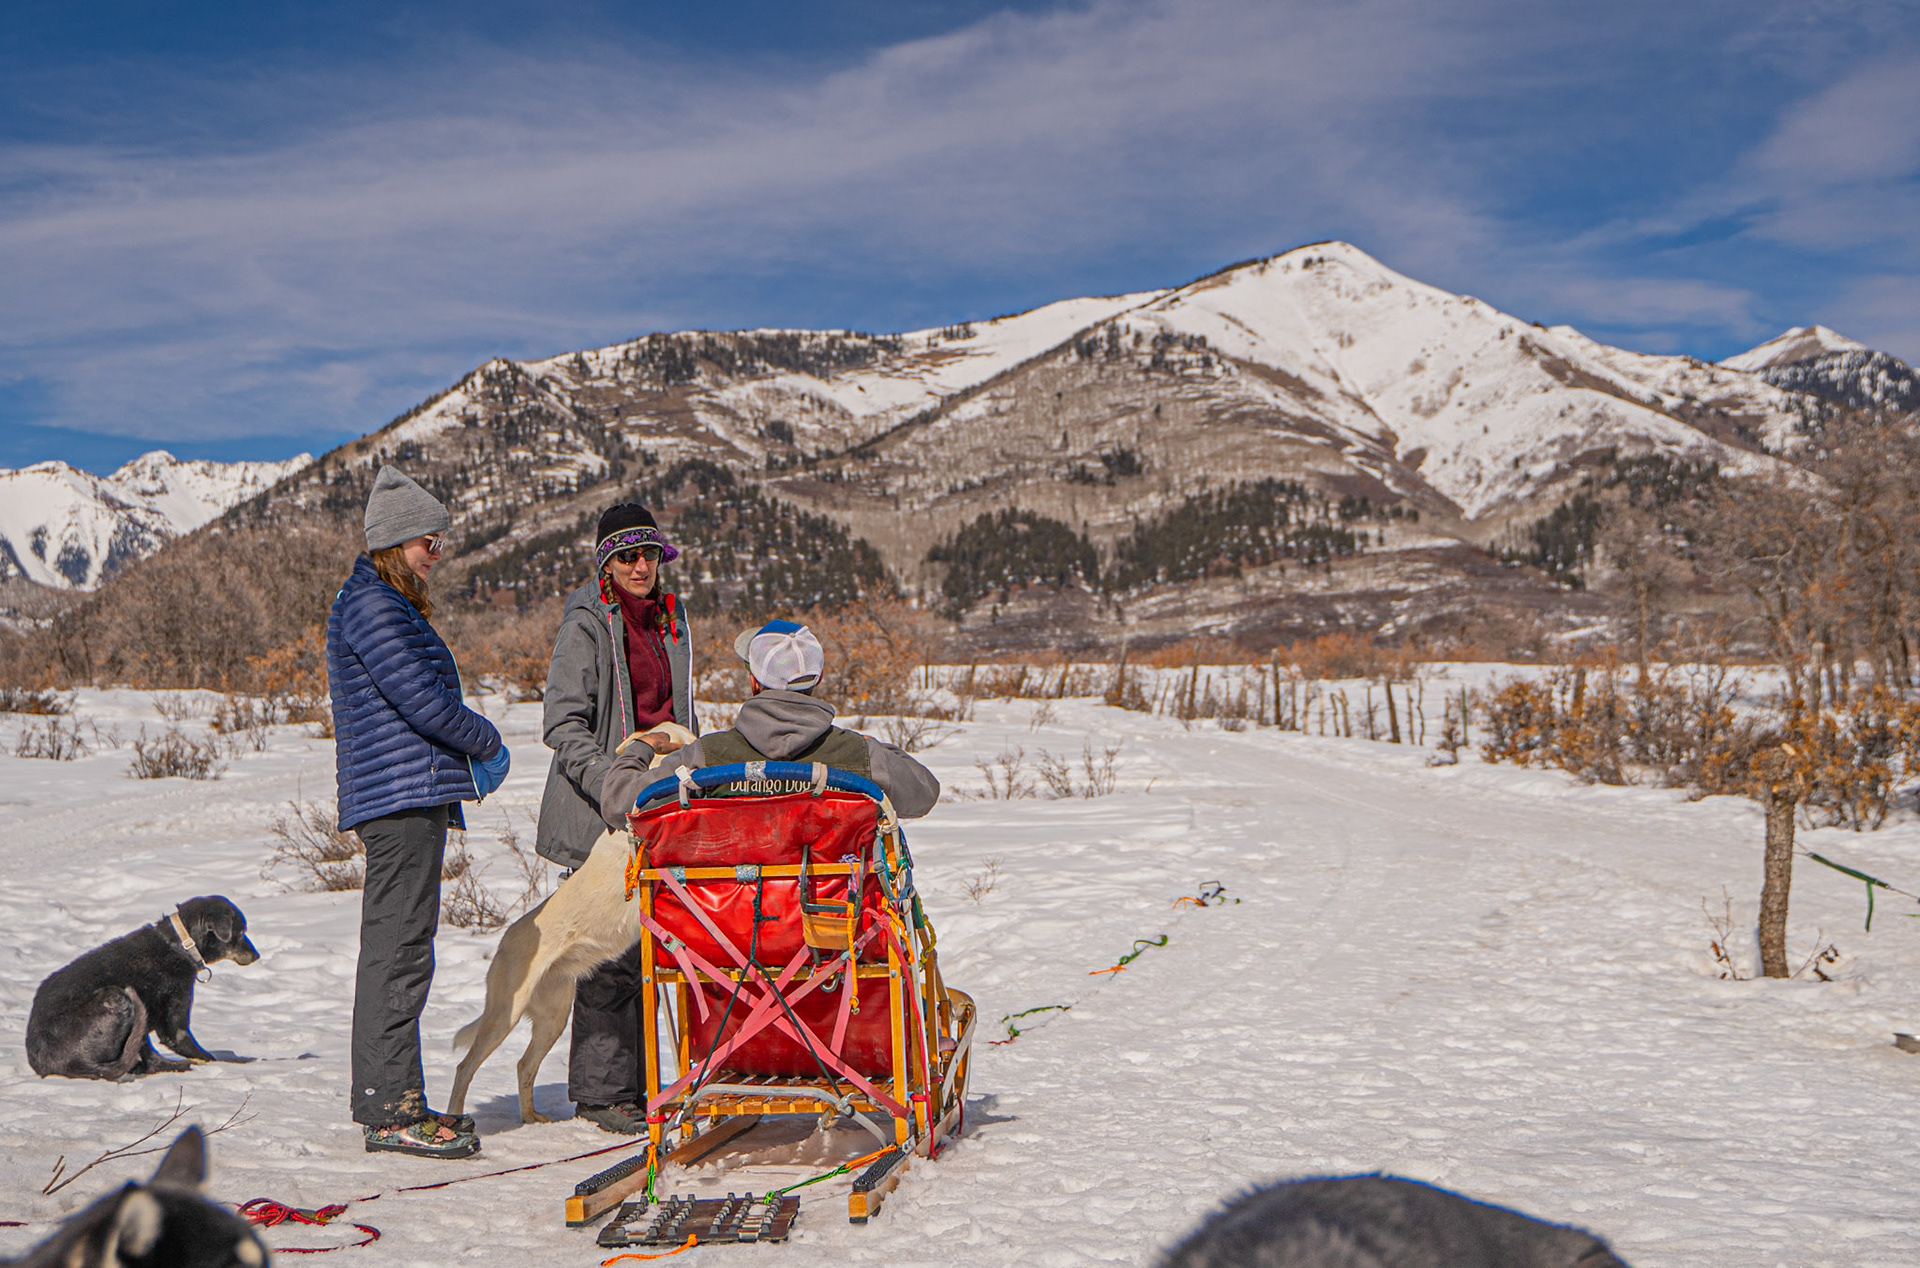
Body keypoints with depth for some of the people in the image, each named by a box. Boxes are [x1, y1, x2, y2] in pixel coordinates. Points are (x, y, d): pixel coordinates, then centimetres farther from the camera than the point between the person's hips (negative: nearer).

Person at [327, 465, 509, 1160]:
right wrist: (487, 743, -1)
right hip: (401, 795, -11)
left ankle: (391, 1101, 20)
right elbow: (423, 701, -17)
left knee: (395, 946, 13)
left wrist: (466, 759, 8)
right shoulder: (372, 606, -11)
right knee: (399, 947, -9)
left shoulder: (387, 603, 22)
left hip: (405, 796, 11)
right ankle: (391, 1110, -6)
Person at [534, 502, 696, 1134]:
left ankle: (633, 1082, 17)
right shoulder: (586, 624, -6)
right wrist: (614, 783, -22)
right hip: (604, 814, -6)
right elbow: (564, 726, -11)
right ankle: (600, 1091, 3)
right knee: (614, 950, -7)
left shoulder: (670, 620, 15)